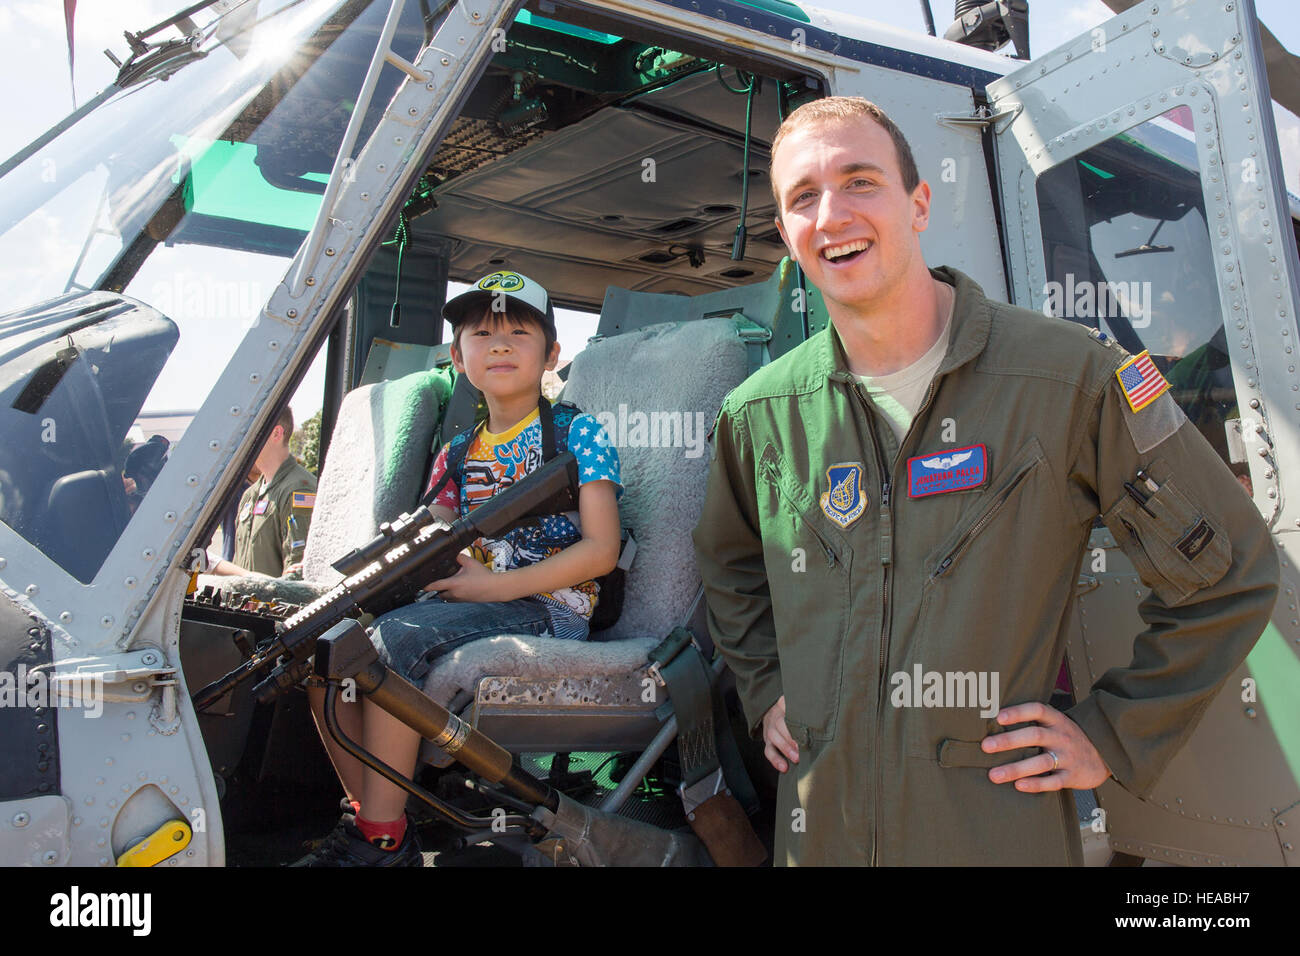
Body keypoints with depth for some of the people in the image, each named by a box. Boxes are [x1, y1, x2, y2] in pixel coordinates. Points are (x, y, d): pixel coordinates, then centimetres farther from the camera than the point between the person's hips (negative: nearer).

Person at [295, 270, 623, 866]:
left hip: (547, 609, -7)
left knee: (398, 637, -29)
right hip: (468, 606, 7)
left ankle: (382, 839, -18)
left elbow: (601, 550, -10)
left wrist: (495, 584, -17)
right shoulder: (458, 453, 18)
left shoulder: (575, 434, 0)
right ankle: (364, 817, -2)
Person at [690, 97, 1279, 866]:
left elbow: (1230, 571, -3)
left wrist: (1113, 736, -4)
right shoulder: (758, 414, -1)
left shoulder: (1073, 376, -12)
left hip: (1005, 830, -3)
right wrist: (764, 690, 11)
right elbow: (729, 564, 20)